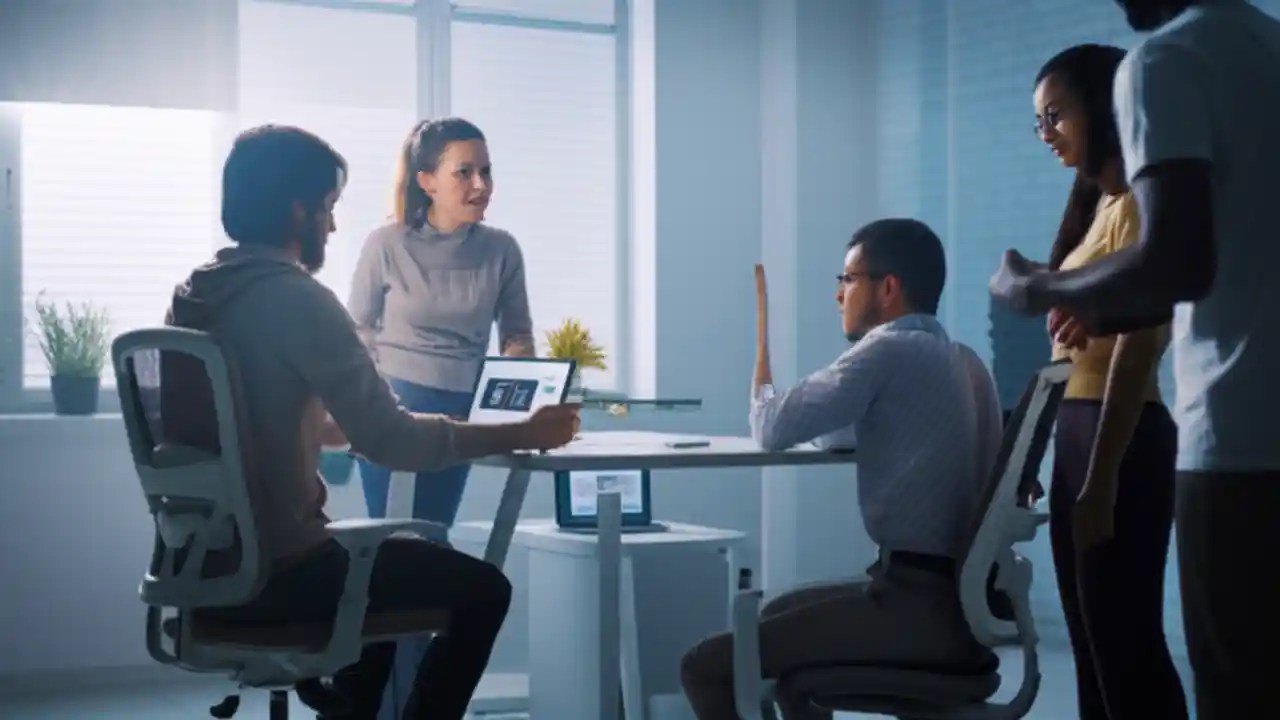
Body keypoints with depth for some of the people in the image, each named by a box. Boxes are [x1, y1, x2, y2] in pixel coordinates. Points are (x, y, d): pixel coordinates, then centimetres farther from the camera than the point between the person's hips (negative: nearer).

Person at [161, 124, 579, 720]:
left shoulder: (190, 297, 8)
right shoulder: (296, 298, -17)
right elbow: (390, 442, -19)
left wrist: (345, 427, 29)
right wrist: (524, 435, -10)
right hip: (274, 572, -9)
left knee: (391, 558, 32)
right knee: (481, 588, 7)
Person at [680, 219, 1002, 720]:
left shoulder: (889, 350, -11)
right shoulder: (963, 361, 17)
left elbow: (771, 431, -9)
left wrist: (760, 325, 7)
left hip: (920, 602, -10)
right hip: (966, 595, 10)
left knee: (706, 666, -9)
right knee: (783, 613, 32)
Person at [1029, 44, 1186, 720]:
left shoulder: (1135, 206, -10)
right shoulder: (1098, 203, 17)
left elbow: (1136, 349, -16)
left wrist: (1101, 479, -20)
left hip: (1120, 439, -10)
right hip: (1078, 431, 10)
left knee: (1128, 644, -8)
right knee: (1094, 646, 11)